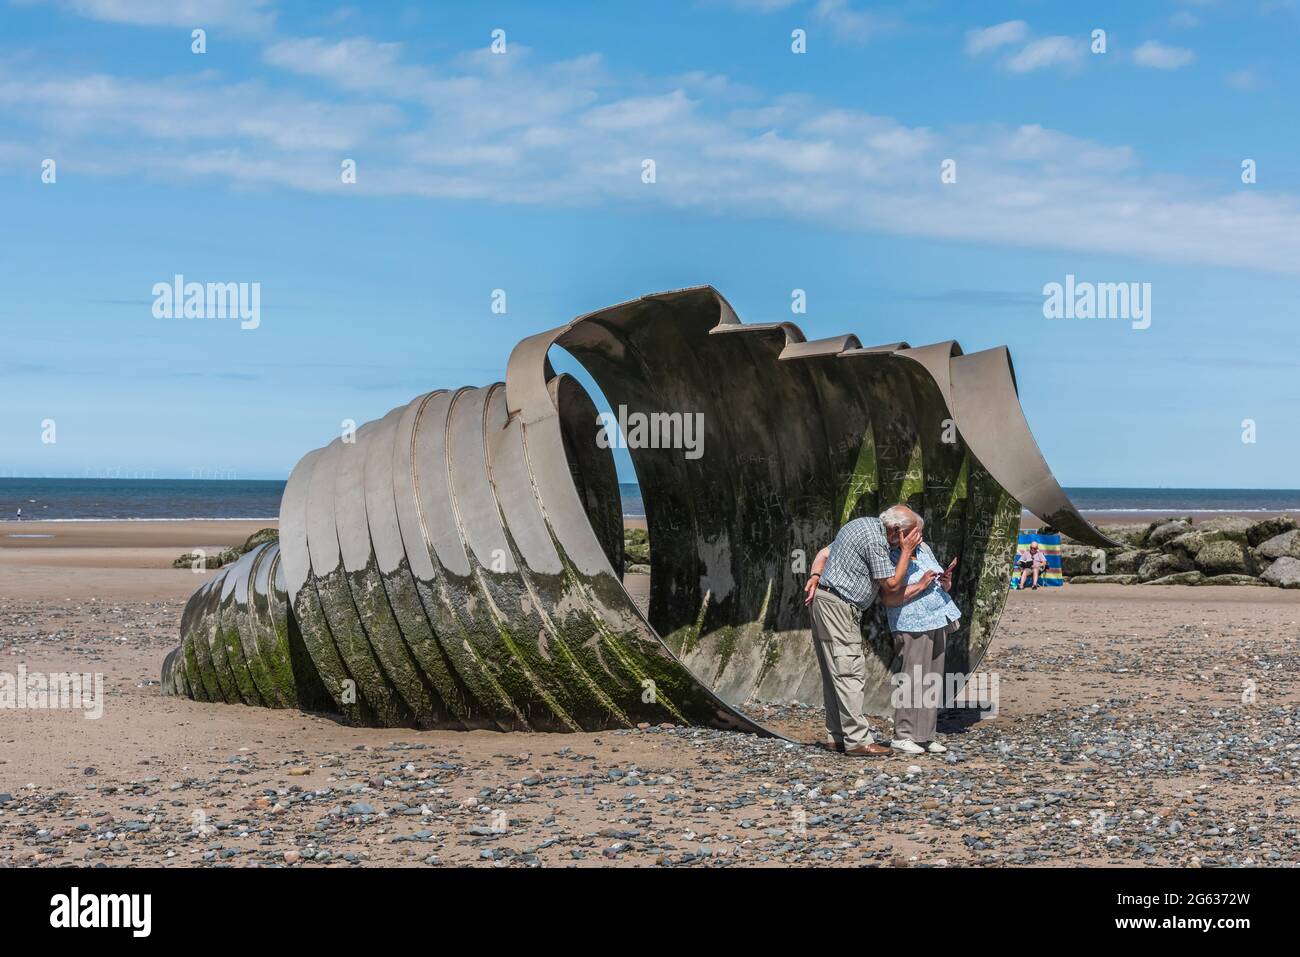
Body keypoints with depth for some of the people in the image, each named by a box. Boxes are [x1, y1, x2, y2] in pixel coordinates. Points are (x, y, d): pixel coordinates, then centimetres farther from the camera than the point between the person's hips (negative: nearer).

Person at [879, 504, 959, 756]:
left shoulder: (924, 549, 14)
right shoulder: (888, 558, -9)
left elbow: (943, 586, 22)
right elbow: (889, 599, -18)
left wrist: (946, 582, 0)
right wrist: (920, 586, -19)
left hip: (939, 622, 7)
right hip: (912, 626, -7)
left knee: (933, 682, 7)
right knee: (911, 682, -9)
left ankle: (926, 735, 12)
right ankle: (902, 736, -3)